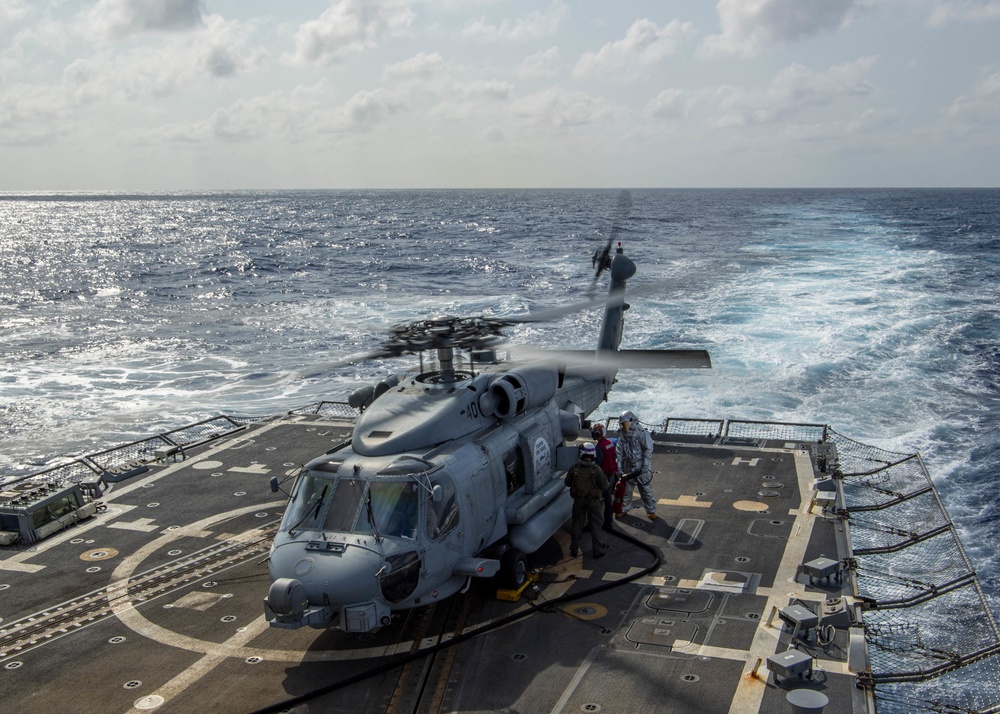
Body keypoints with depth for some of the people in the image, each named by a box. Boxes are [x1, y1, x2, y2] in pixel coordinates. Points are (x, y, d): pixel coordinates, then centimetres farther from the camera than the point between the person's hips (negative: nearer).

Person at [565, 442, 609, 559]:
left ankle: (574, 549, 25)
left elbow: (567, 483, -2)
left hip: (578, 501, 2)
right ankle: (597, 550, 19)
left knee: (577, 524, 17)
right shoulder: (597, 470, -22)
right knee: (596, 526, 12)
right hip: (594, 502, -2)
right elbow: (605, 486, -15)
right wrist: (604, 478, 4)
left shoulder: (574, 468, -14)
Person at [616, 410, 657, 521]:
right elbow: (619, 452, 8)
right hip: (627, 467, 5)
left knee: (646, 489, 1)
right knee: (626, 488, 12)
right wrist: (619, 467, 1)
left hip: (641, 467, -5)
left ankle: (651, 511, 15)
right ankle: (623, 508, 28)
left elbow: (648, 450, -12)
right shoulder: (622, 435, 4)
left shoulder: (642, 433, -12)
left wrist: (645, 467, -16)